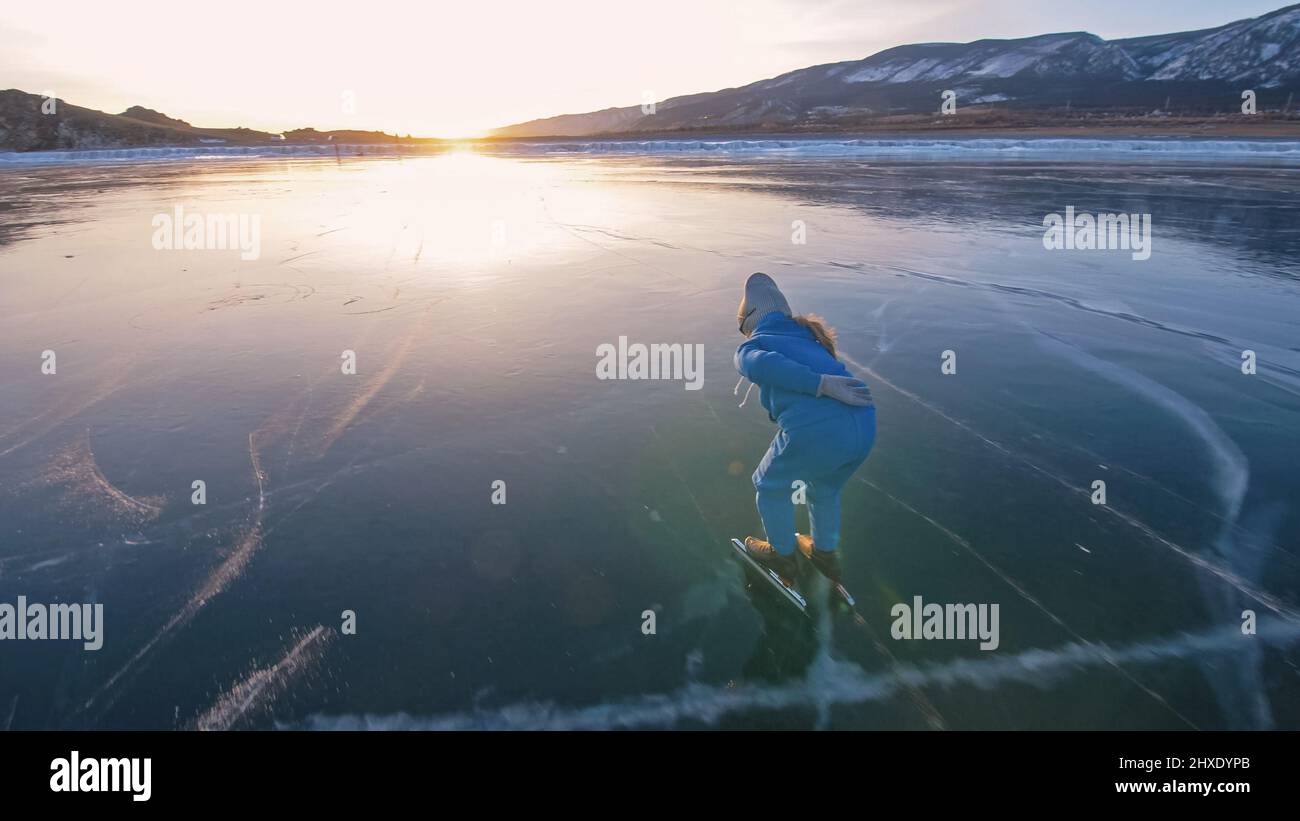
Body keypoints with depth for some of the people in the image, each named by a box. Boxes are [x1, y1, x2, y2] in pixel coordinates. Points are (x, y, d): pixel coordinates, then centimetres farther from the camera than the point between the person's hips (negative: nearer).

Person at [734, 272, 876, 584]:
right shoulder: (804, 337, 26)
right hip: (864, 424, 6)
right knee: (825, 489, 35)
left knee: (771, 486, 26)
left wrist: (821, 384, -17)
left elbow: (766, 363, -13)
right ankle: (825, 553, 57)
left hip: (815, 431, -6)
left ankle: (783, 555, 44)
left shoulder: (748, 348, 9)